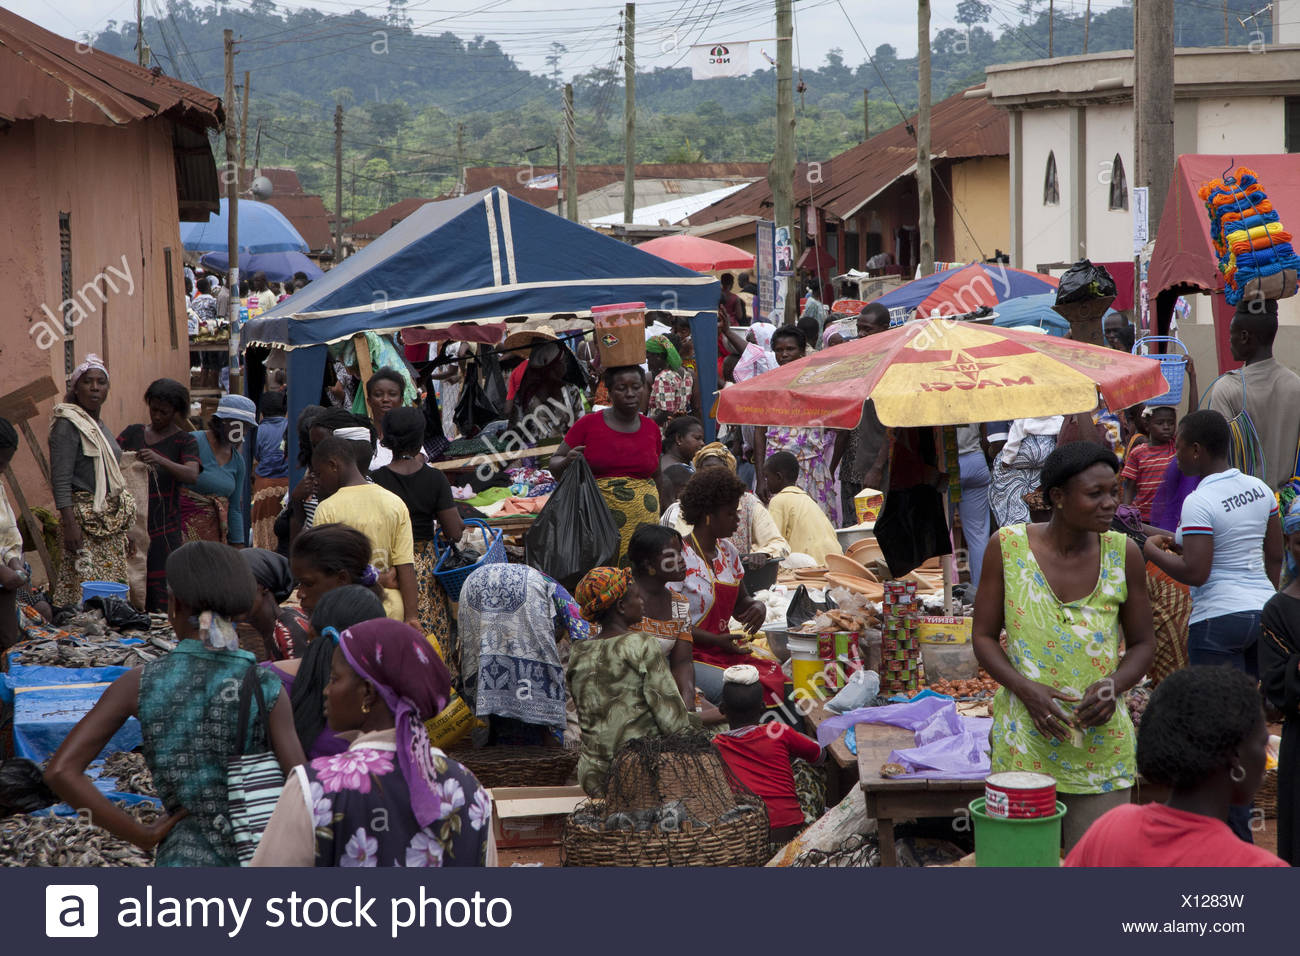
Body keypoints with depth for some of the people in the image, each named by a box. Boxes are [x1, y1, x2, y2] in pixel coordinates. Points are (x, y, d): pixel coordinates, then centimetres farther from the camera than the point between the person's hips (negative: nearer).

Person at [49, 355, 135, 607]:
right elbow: (60, 479, -16)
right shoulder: (67, 425, -9)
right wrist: (69, 523, -23)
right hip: (85, 516, -9)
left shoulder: (100, 425, 18)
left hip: (110, 518, 9)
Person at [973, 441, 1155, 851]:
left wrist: (1115, 686, -13)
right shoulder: (1007, 546, -5)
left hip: (1099, 740, 1)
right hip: (1024, 738, 0)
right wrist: (1026, 690, -16)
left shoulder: (1123, 553, -2)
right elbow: (984, 637, 1)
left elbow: (1142, 643, 8)